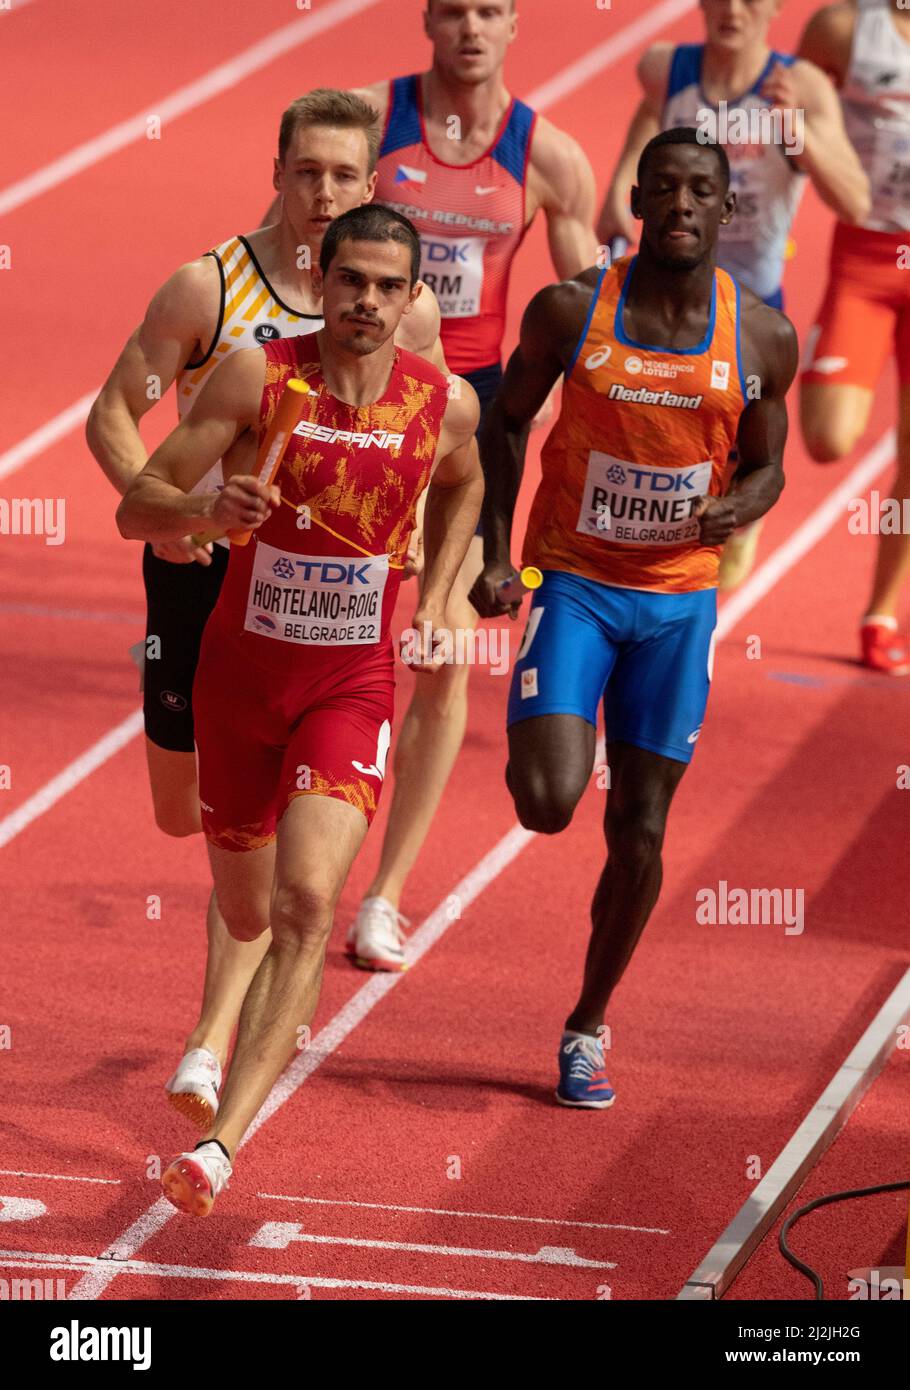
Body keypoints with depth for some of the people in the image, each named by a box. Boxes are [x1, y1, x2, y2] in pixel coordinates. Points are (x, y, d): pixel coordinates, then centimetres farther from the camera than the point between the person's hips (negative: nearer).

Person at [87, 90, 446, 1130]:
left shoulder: (405, 310, -2)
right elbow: (113, 414, -6)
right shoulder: (207, 289, -9)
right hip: (202, 564, 0)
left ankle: (212, 1044, -9)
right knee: (182, 809, 11)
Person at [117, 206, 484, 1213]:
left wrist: (432, 604, 10)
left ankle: (219, 1148, -25)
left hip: (352, 684, 0)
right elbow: (136, 507, -11)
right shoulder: (258, 377, -12)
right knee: (247, 918, 13)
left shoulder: (446, 405, -5)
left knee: (307, 903, -21)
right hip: (240, 671, 0)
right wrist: (206, 508, -32)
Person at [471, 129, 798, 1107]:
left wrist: (740, 506, -15)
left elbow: (766, 465, 9)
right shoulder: (570, 311, -9)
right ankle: (541, 732, 19)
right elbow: (507, 420, 5)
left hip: (678, 599, 2)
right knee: (548, 803, -19)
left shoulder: (762, 336, -4)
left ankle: (588, 1028, 23)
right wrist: (496, 552, -4)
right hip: (573, 581, -2)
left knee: (639, 831, 5)